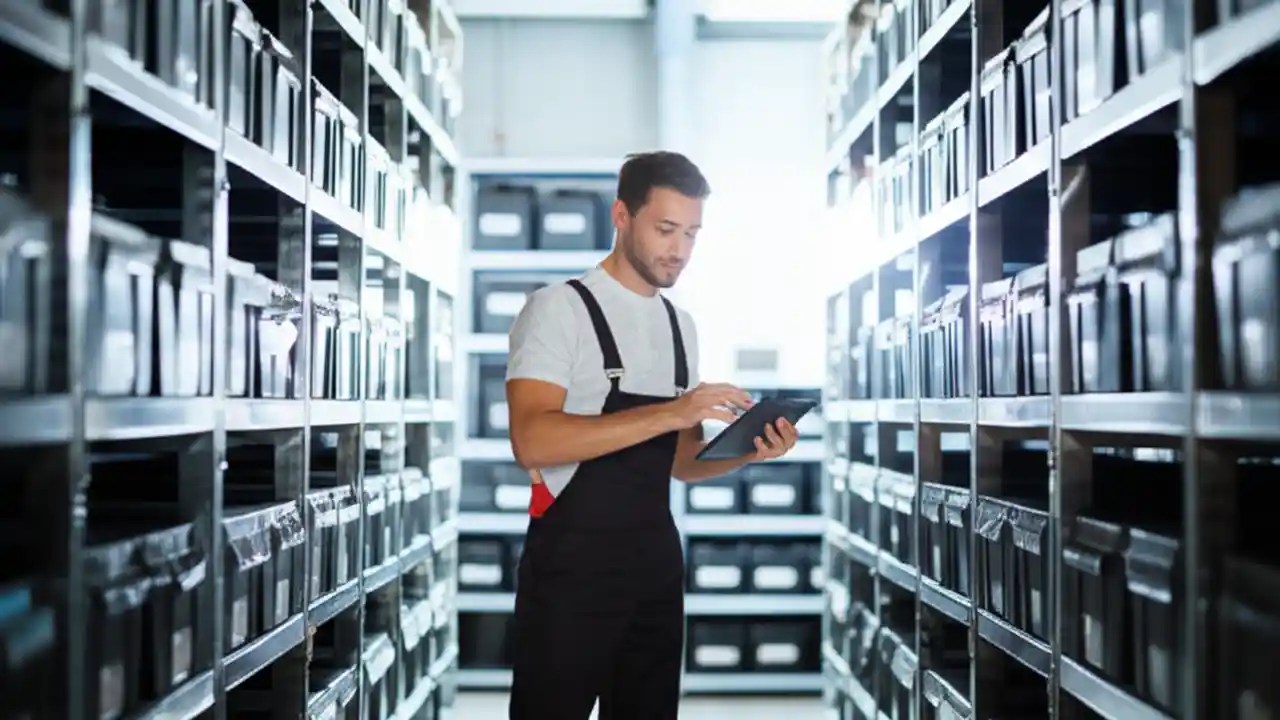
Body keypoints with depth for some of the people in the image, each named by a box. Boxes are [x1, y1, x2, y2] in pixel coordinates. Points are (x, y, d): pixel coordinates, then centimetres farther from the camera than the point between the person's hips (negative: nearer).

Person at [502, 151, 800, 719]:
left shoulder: (681, 326, 13)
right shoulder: (559, 308, -9)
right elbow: (532, 440, -23)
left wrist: (746, 452, -5)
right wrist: (670, 412, -27)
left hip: (655, 564, 7)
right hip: (570, 566, -7)